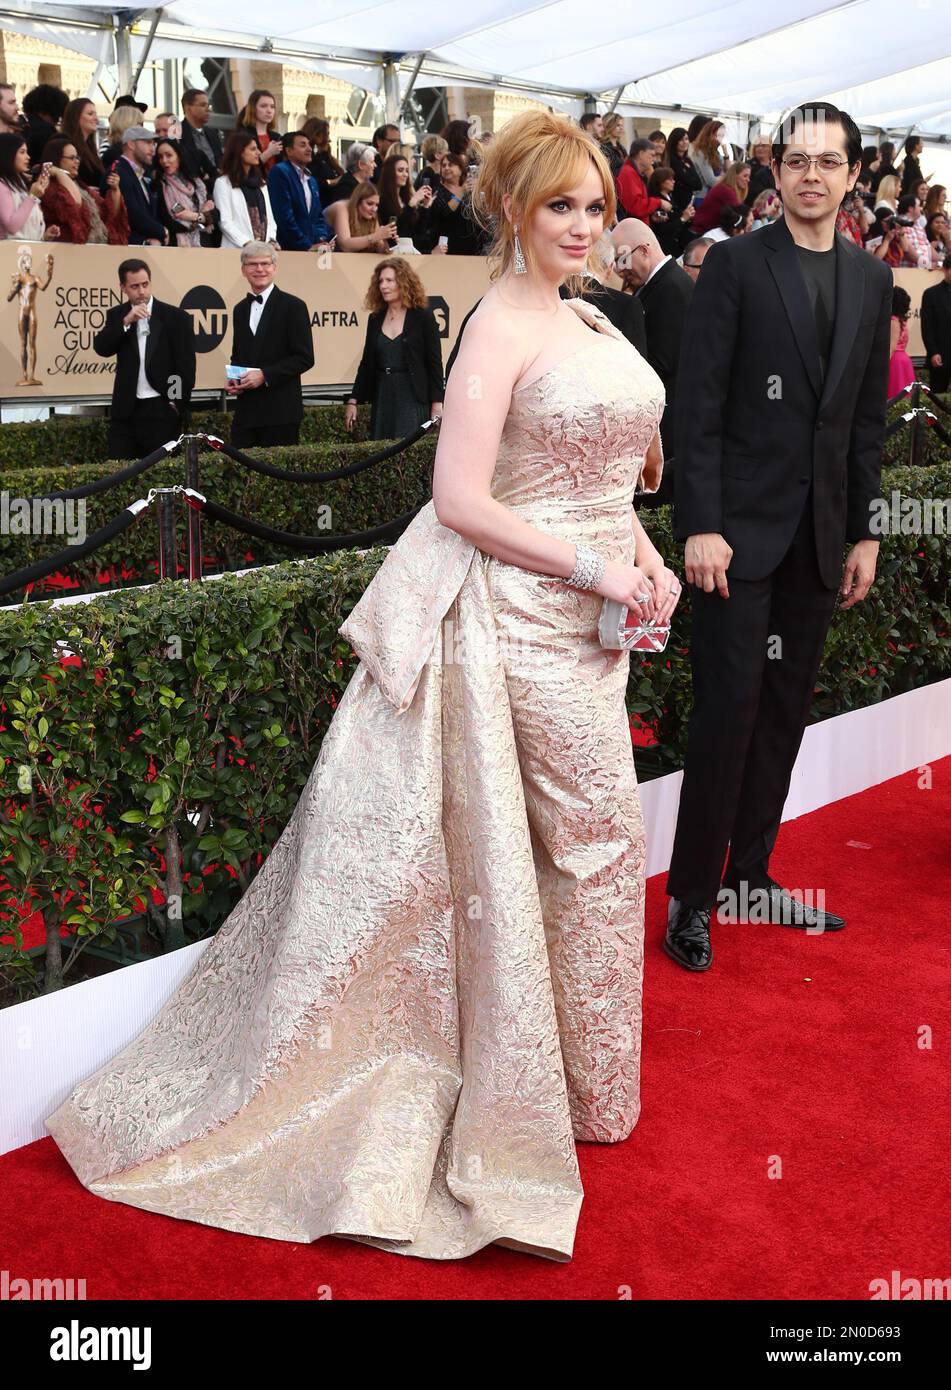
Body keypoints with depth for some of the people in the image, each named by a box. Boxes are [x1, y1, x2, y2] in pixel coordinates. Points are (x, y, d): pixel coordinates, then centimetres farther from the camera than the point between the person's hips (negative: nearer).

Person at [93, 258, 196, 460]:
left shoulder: (176, 318, 0)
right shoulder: (117, 315, 10)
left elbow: (186, 367, -1)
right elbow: (101, 348, -6)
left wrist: (177, 407, -5)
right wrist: (126, 321, -16)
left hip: (162, 411, -3)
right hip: (125, 411, 3)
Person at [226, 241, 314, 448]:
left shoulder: (293, 306, -3)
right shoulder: (240, 309, 17)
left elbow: (305, 358, -8)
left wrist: (265, 375, -15)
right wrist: (233, 380, 3)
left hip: (281, 412, -5)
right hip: (245, 412, 5)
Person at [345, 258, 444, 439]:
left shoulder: (423, 316, -2)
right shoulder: (375, 319, 11)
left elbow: (435, 362, -4)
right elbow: (366, 363, 15)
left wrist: (437, 404, -9)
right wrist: (353, 401, 9)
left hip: (413, 398, -5)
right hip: (382, 396, 5)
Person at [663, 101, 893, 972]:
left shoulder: (872, 279, 12)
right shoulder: (736, 264, -4)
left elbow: (868, 416, 13)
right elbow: (699, 401, -9)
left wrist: (865, 531, 10)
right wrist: (700, 525, -16)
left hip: (820, 532, 5)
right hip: (743, 524, -5)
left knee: (786, 711, 10)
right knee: (730, 710, -5)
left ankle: (750, 877, 22)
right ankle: (692, 896, 6)